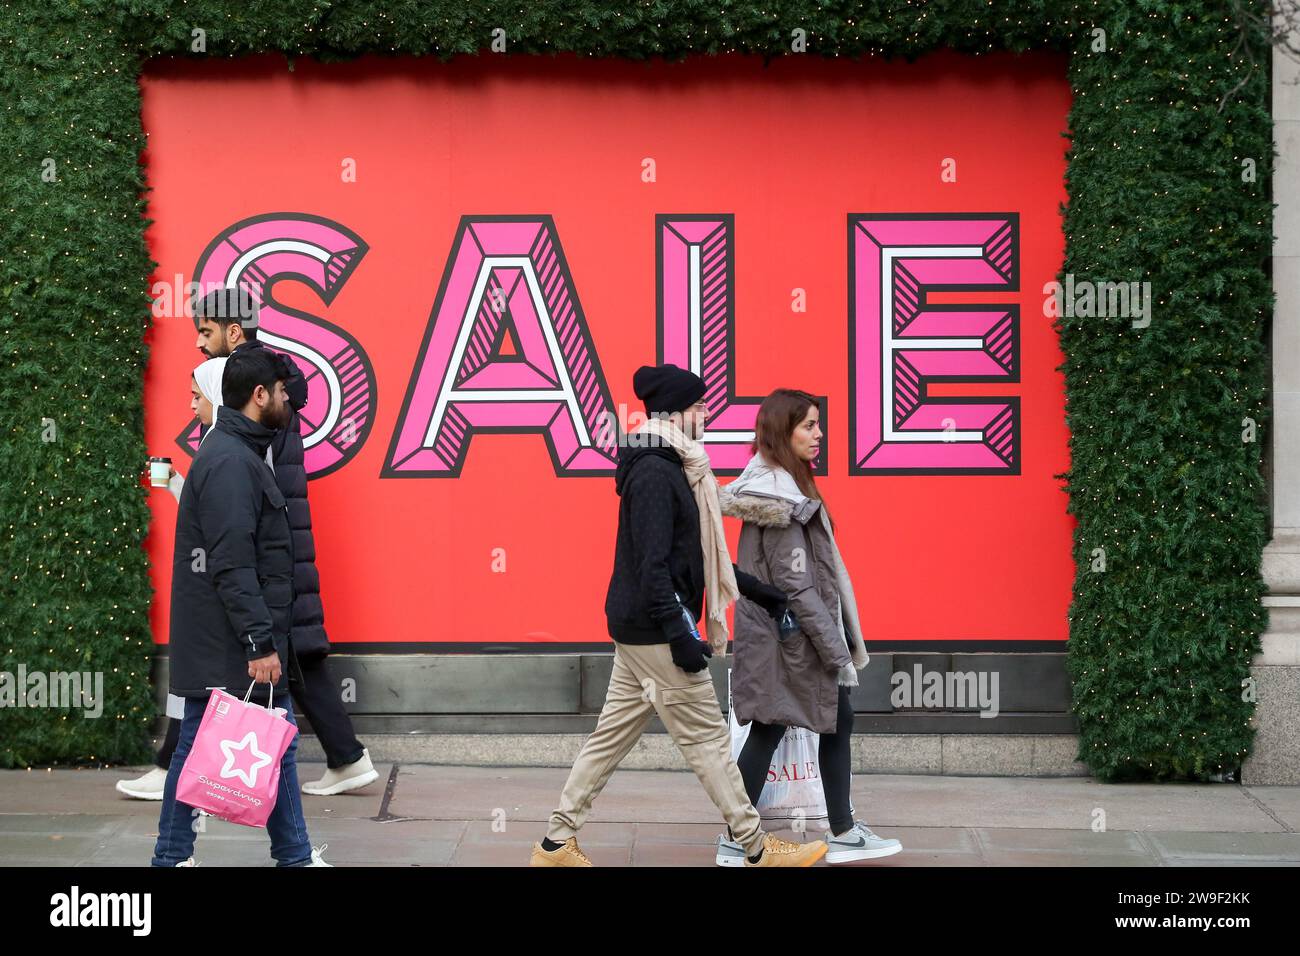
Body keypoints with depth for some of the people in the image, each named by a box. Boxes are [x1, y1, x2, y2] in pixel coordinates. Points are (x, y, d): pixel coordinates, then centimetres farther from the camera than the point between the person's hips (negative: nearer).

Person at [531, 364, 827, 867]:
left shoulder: (664, 467, 15)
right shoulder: (655, 473, -17)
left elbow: (694, 553, 23)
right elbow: (652, 565, -23)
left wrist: (753, 588, 23)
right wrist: (680, 636, -24)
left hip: (638, 631, 10)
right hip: (656, 632, -10)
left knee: (611, 736, 12)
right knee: (707, 737, -2)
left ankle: (557, 843, 16)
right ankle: (758, 849, 6)